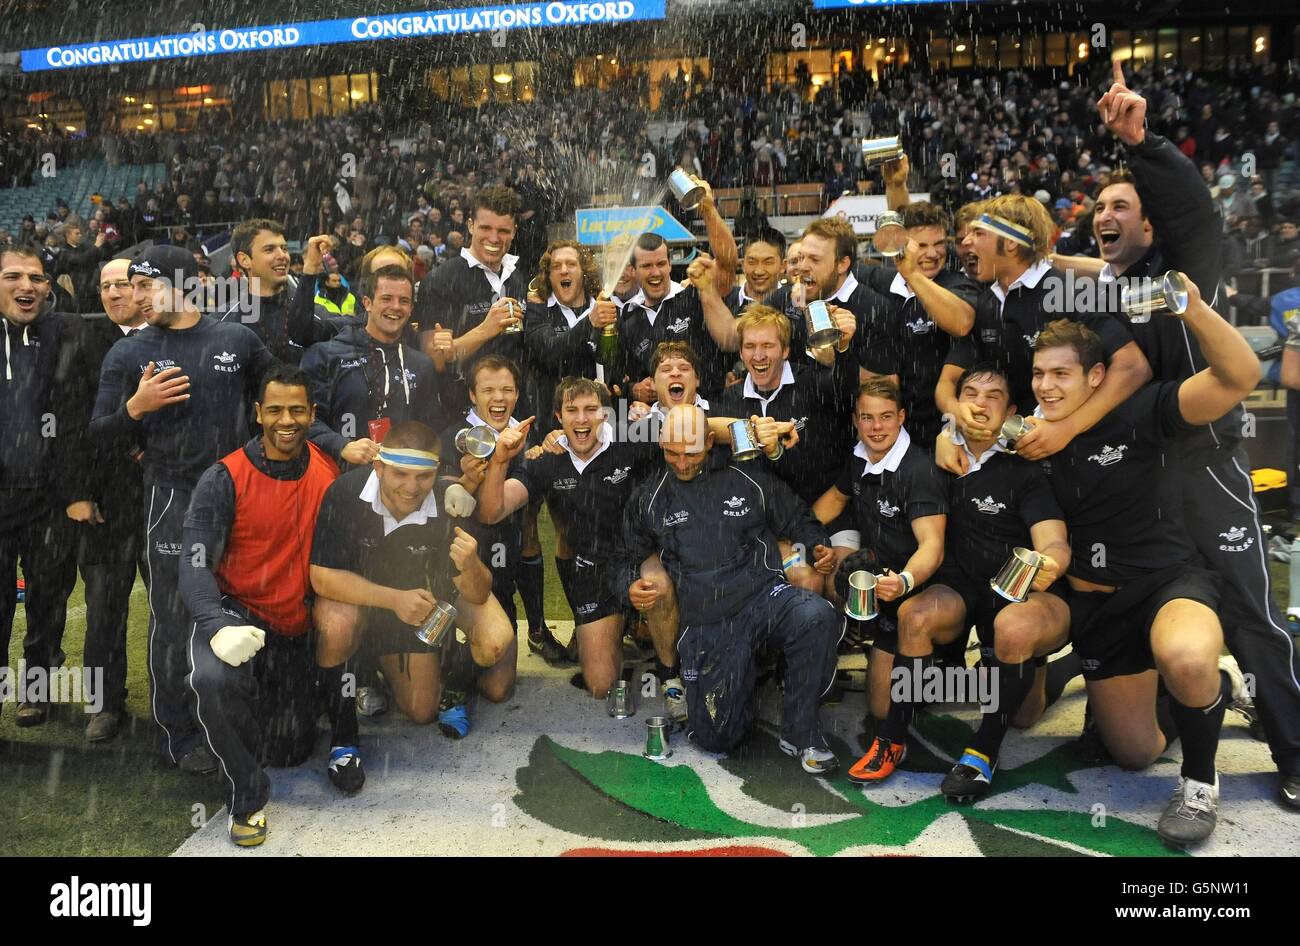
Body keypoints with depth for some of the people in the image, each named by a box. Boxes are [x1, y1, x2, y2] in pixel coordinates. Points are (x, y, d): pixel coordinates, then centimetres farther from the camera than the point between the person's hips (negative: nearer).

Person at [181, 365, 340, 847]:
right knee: (213, 679, -38)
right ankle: (248, 794, -10)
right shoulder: (224, 479, -15)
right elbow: (196, 567, -21)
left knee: (291, 752, 9)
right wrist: (218, 627, -37)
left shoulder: (330, 471, -4)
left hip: (297, 625, 3)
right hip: (236, 609, -3)